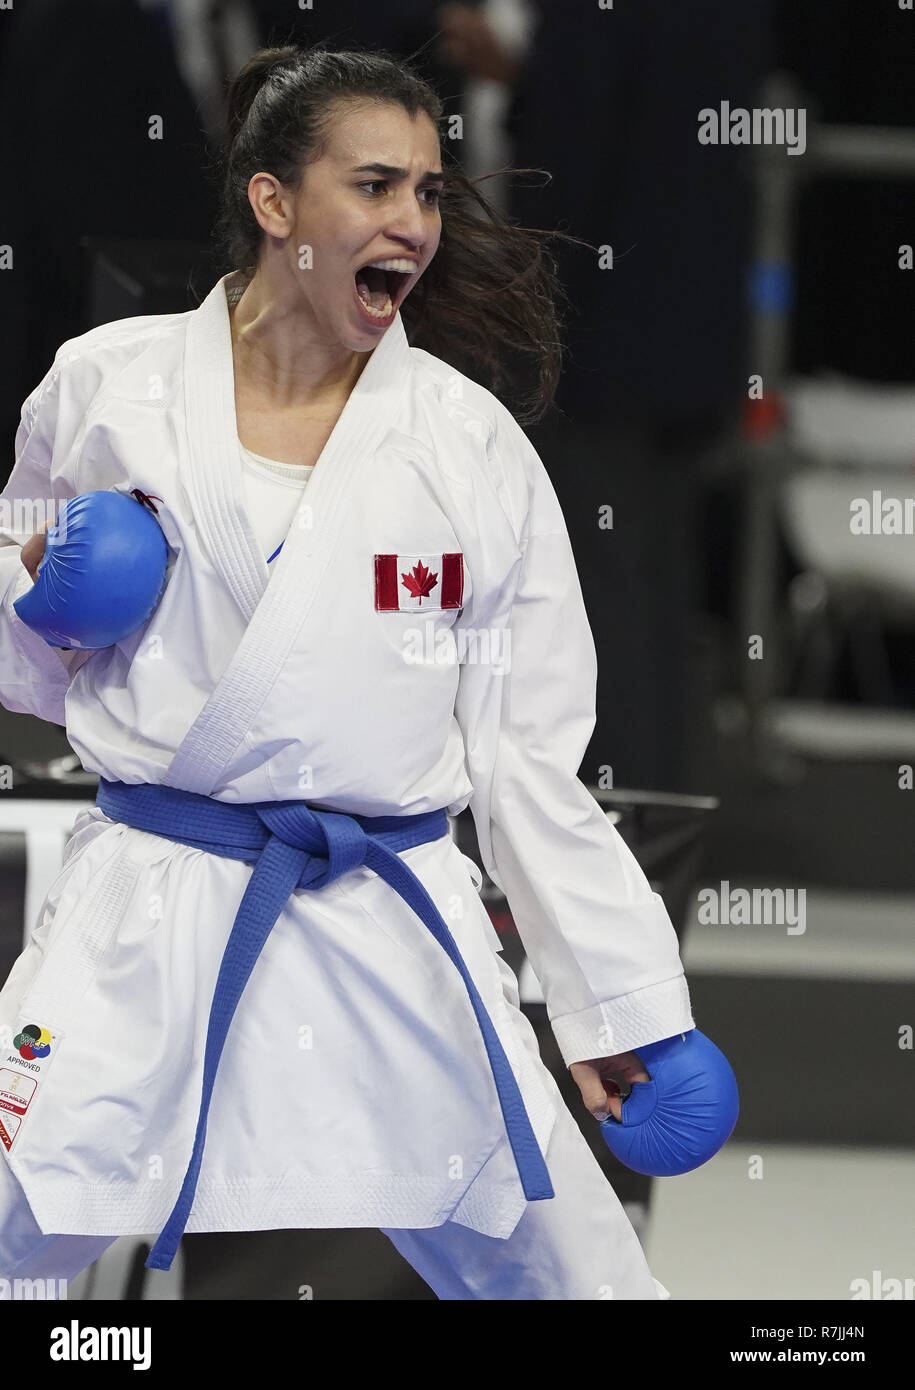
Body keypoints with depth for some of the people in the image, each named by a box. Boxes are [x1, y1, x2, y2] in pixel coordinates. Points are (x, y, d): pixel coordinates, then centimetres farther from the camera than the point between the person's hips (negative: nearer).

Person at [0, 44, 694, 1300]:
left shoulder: (476, 445, 3)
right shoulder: (106, 386, 3)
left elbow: (531, 754, 7)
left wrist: (623, 1005, 6)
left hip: (394, 938, 1)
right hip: (143, 932, 0)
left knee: (563, 1264, 1)